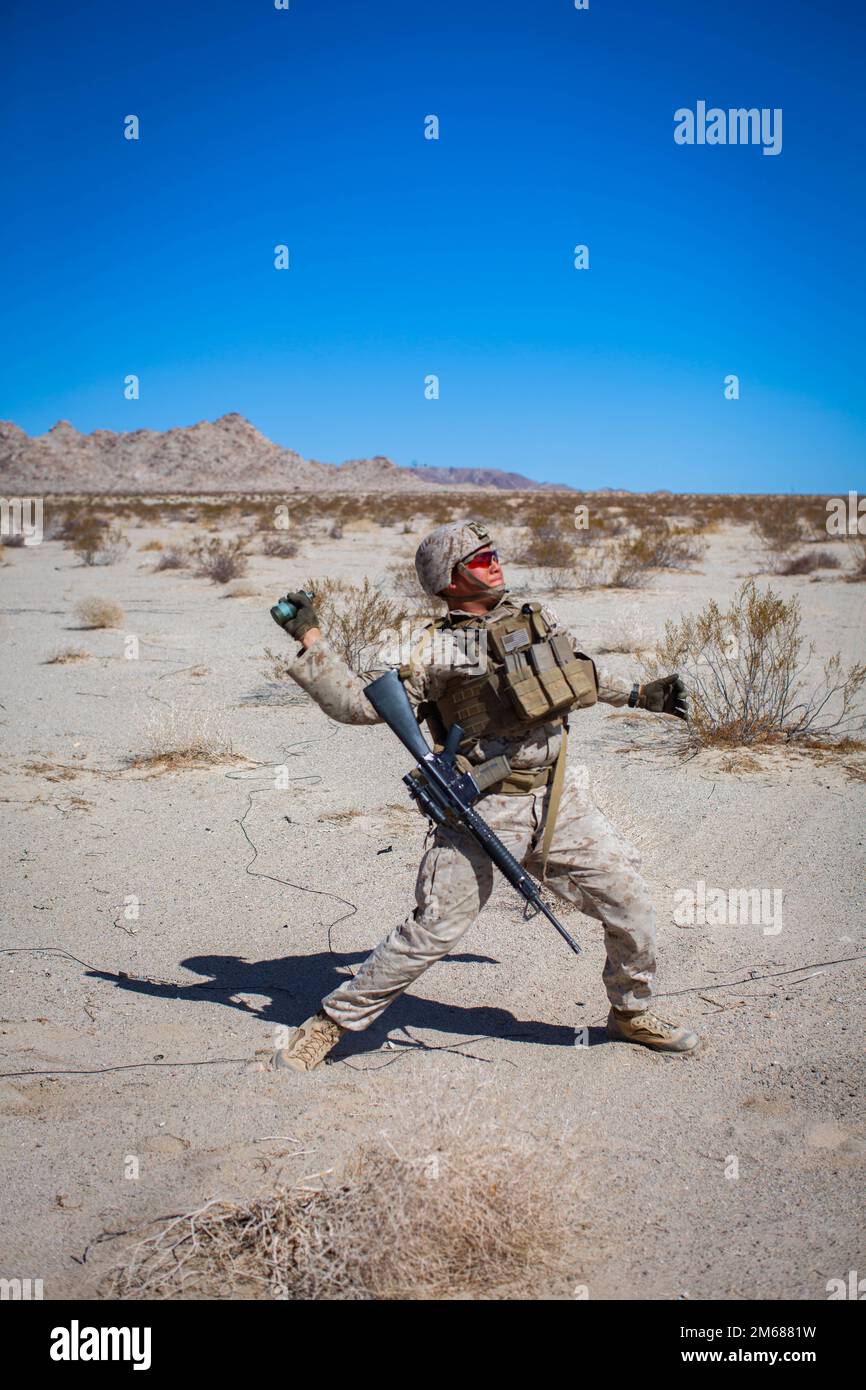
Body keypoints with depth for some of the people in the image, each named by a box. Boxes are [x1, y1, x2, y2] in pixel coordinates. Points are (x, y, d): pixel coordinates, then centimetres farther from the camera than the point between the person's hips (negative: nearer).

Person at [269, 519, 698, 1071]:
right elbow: (356, 703, -10)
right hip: (487, 814, -5)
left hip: (562, 800, 5)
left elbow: (578, 677, 28)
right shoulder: (435, 651, -8)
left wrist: (642, 694, 32)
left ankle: (632, 1013, 33)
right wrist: (310, 640, -18)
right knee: (432, 932, -2)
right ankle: (331, 1022, 14)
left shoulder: (538, 619, 10)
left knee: (630, 902, 8)